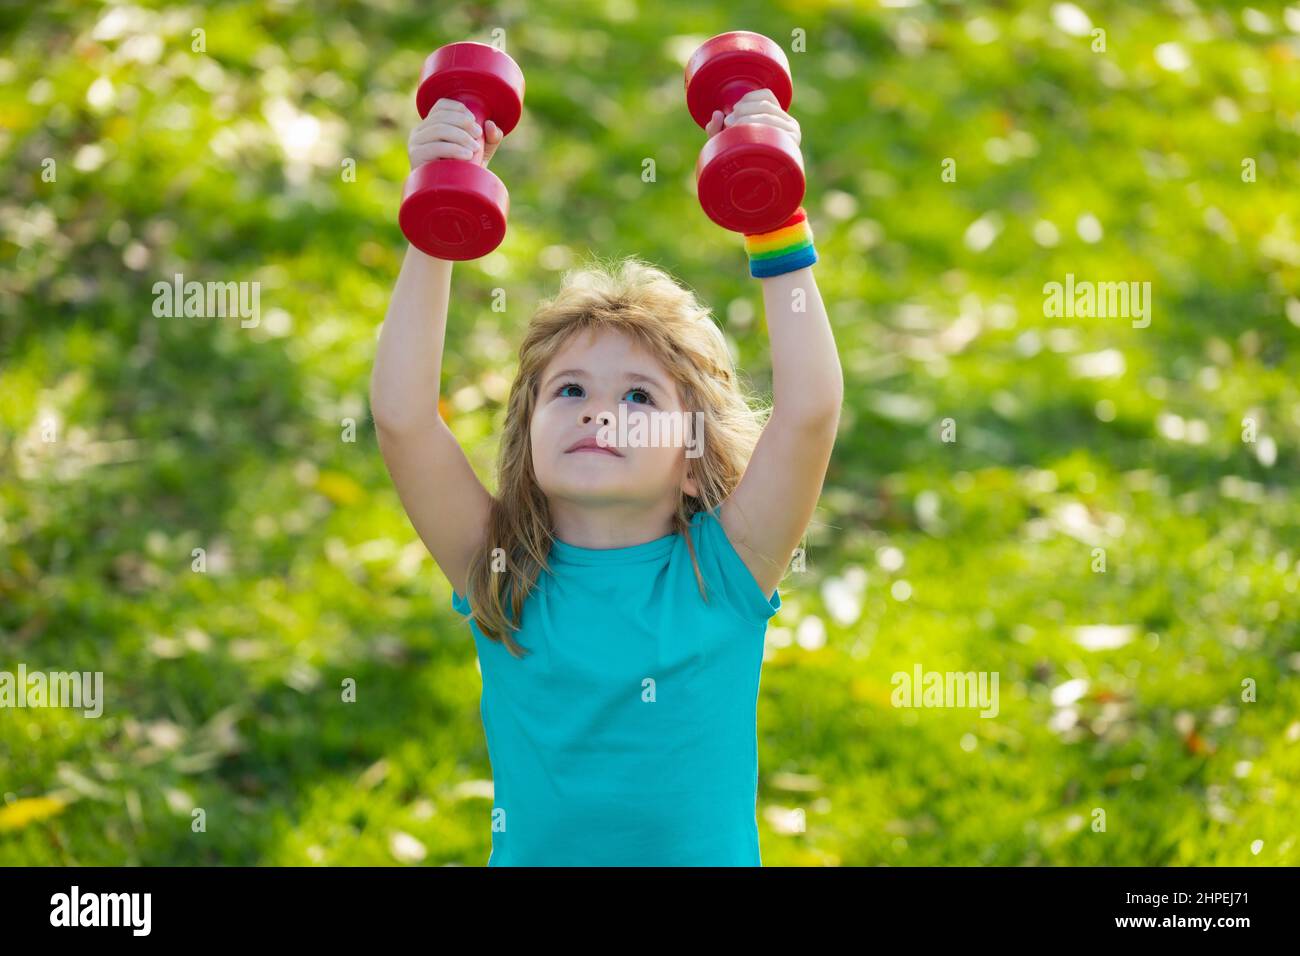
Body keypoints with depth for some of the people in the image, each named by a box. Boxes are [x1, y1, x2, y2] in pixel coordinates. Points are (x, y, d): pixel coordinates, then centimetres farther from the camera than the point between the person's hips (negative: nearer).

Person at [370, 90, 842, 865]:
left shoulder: (725, 574, 3)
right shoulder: (500, 580, 4)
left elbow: (810, 408, -8)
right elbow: (402, 415, -6)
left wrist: (776, 222, -8)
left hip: (706, 853, 0)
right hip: (534, 854, 0)